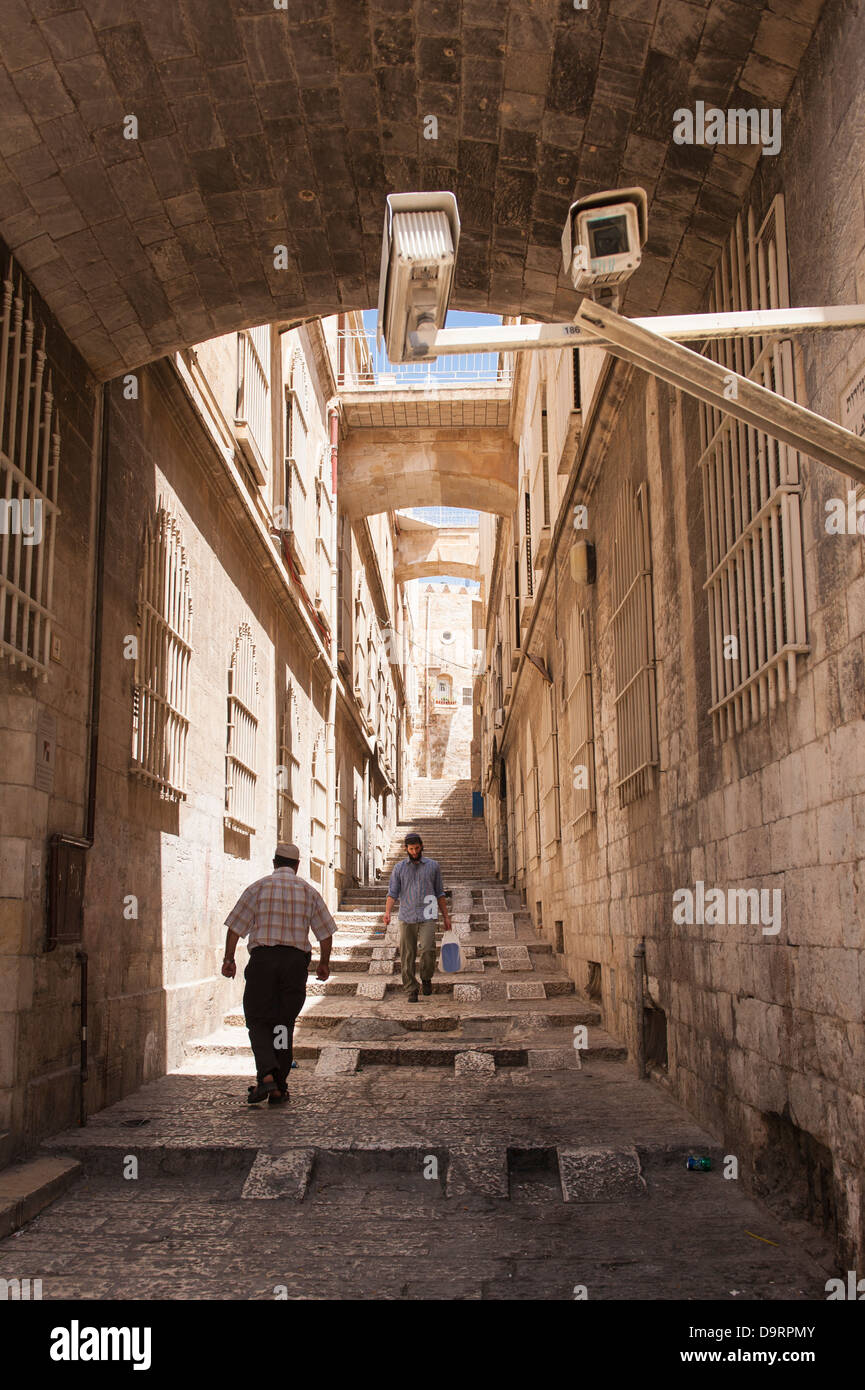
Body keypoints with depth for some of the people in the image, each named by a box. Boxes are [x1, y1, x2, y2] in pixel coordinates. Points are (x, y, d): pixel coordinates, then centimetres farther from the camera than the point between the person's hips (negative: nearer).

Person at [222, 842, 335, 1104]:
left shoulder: (258, 887, 4)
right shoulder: (308, 891, 9)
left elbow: (235, 927, 0)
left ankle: (266, 1075, -15)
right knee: (284, 1023, 9)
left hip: (262, 958, -2)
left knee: (257, 1020, 6)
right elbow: (326, 933, 8)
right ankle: (278, 1088, 10)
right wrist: (324, 963, 20)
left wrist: (229, 959, 6)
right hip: (296, 960, 2)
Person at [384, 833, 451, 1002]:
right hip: (406, 918, 1)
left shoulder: (433, 866, 10)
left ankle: (426, 978, 7)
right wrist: (387, 912, -14)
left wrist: (446, 916, 12)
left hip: (427, 918, -1)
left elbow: (440, 893, 15)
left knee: (428, 950, -19)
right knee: (407, 956, 0)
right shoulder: (399, 868, 9)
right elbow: (392, 893, 3)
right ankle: (411, 991, 11)